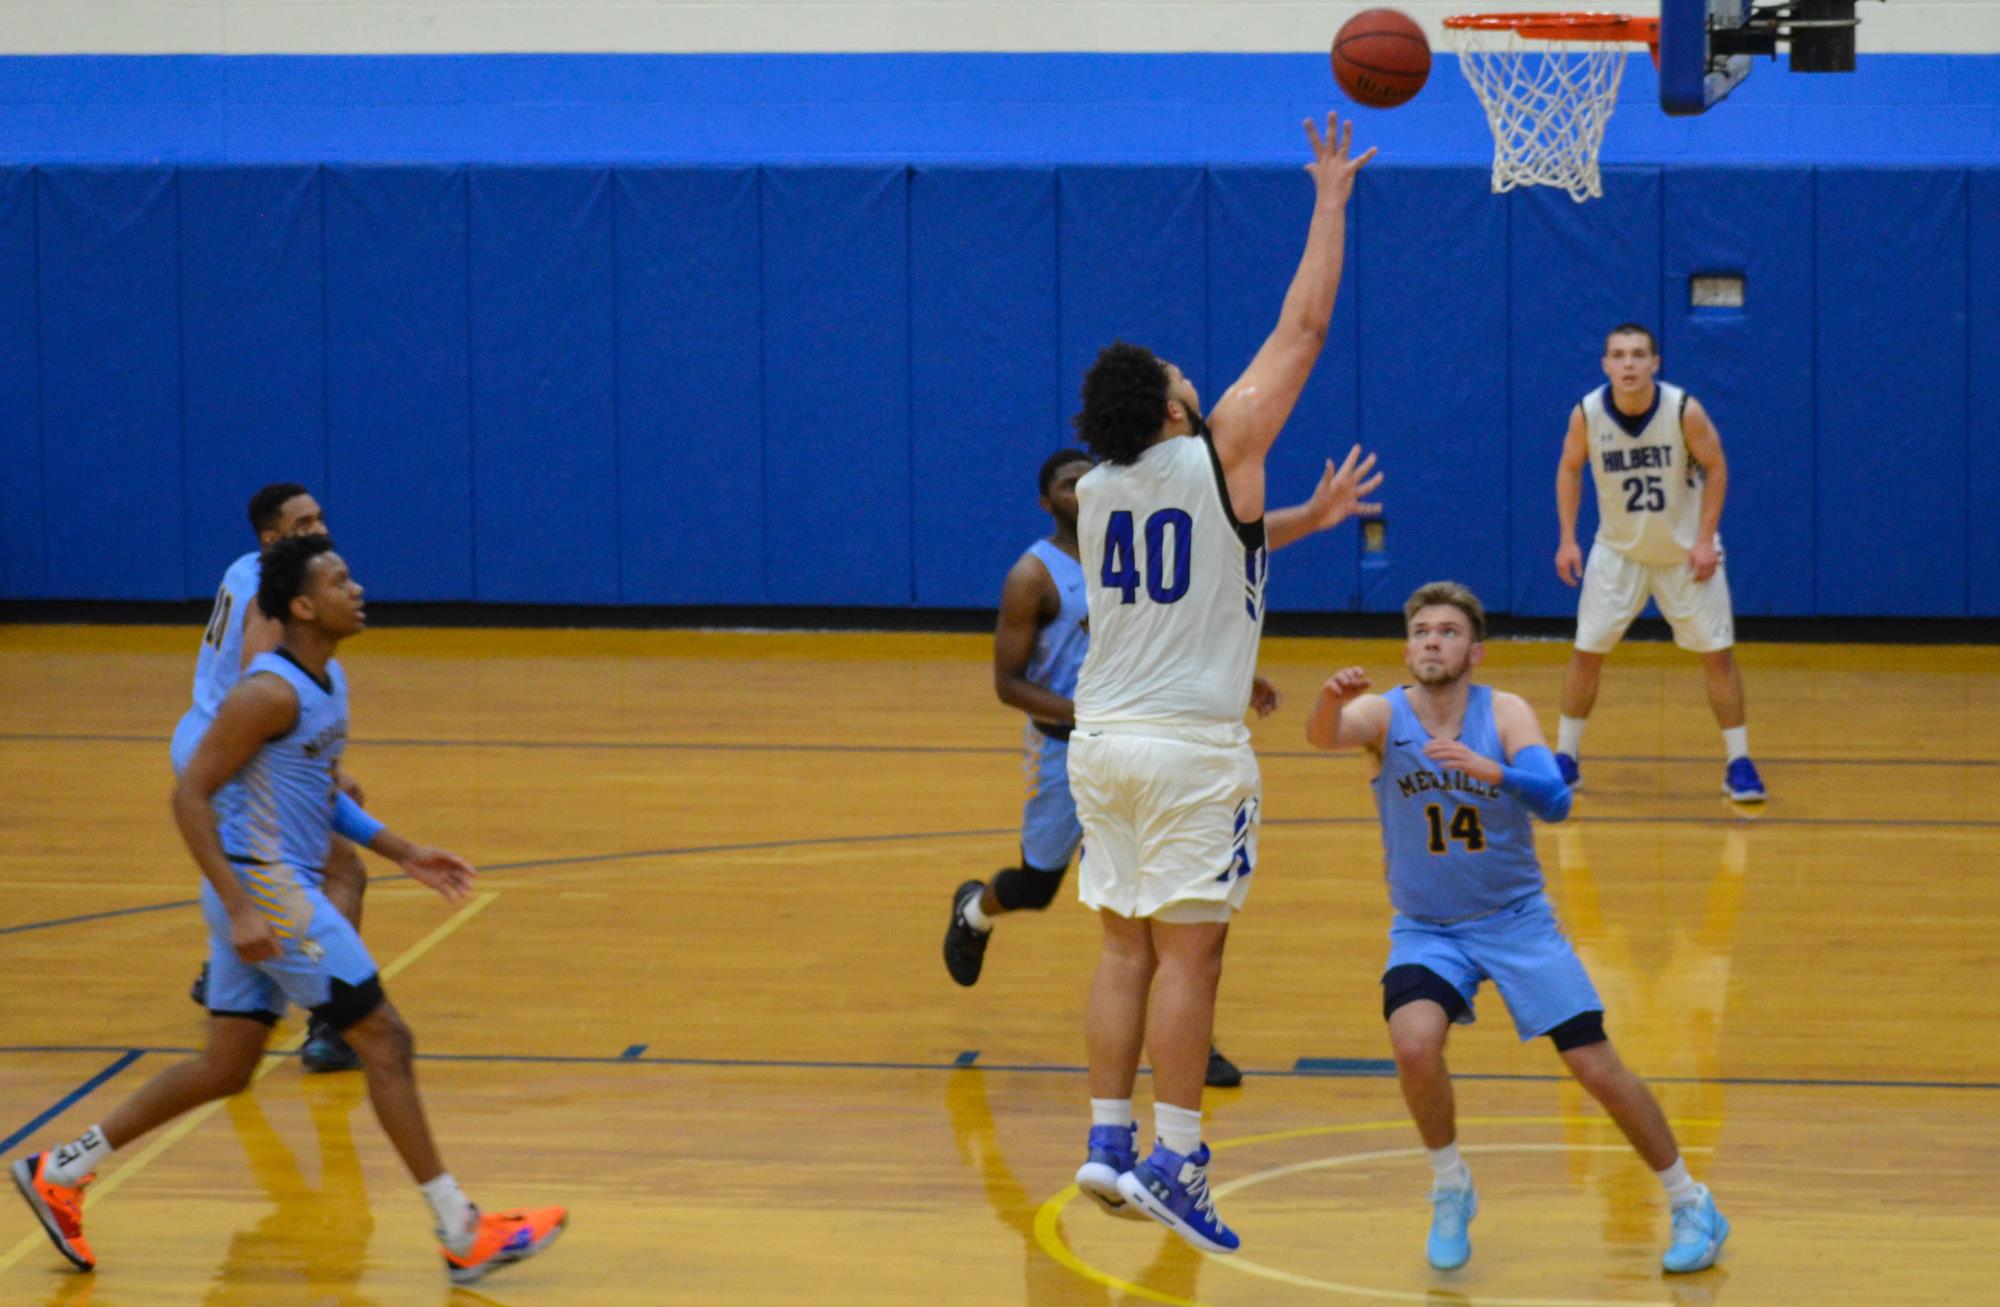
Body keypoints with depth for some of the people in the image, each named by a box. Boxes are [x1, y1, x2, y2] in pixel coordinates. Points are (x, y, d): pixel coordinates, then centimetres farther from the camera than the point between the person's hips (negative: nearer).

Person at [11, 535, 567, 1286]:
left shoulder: (329, 681, 12)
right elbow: (190, 795, -20)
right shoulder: (270, 691, -18)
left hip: (281, 890, 10)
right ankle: (461, 1238, -2)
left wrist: (404, 854, 18)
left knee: (226, 1068, 14)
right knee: (385, 1042, -7)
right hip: (264, 890, -10)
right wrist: (239, 908, -25)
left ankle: (60, 1172, 22)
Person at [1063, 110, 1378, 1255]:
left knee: (1127, 945, 11)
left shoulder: (1096, 492, 7)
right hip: (1192, 748, -6)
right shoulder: (1220, 453, -10)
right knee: (1188, 951, -4)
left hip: (1105, 740, 6)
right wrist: (1332, 199, 3)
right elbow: (1304, 326, -5)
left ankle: (1108, 1142, 11)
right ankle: (1172, 1159, -4)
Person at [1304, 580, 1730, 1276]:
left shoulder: (1505, 714, -11)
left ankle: (1691, 1205, 17)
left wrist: (1494, 772, -44)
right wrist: (1332, 700, -56)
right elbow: (1324, 735, -33)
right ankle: (1451, 1192, -2)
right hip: (1426, 930, 0)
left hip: (1517, 920, 0)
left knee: (1598, 1068, -4)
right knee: (1415, 1042, -28)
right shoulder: (1385, 715, -10)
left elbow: (1555, 801, -25)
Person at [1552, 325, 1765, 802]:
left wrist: (1705, 540, -14)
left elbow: (1716, 468, -9)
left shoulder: (1684, 410, -22)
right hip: (1618, 550, 2)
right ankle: (1565, 758, 15)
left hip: (1686, 551, -2)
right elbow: (1569, 469, 2)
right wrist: (1567, 540, -4)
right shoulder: (1587, 414, -16)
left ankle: (1738, 763, 8)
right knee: (1586, 652, 1)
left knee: (1717, 653, -3)